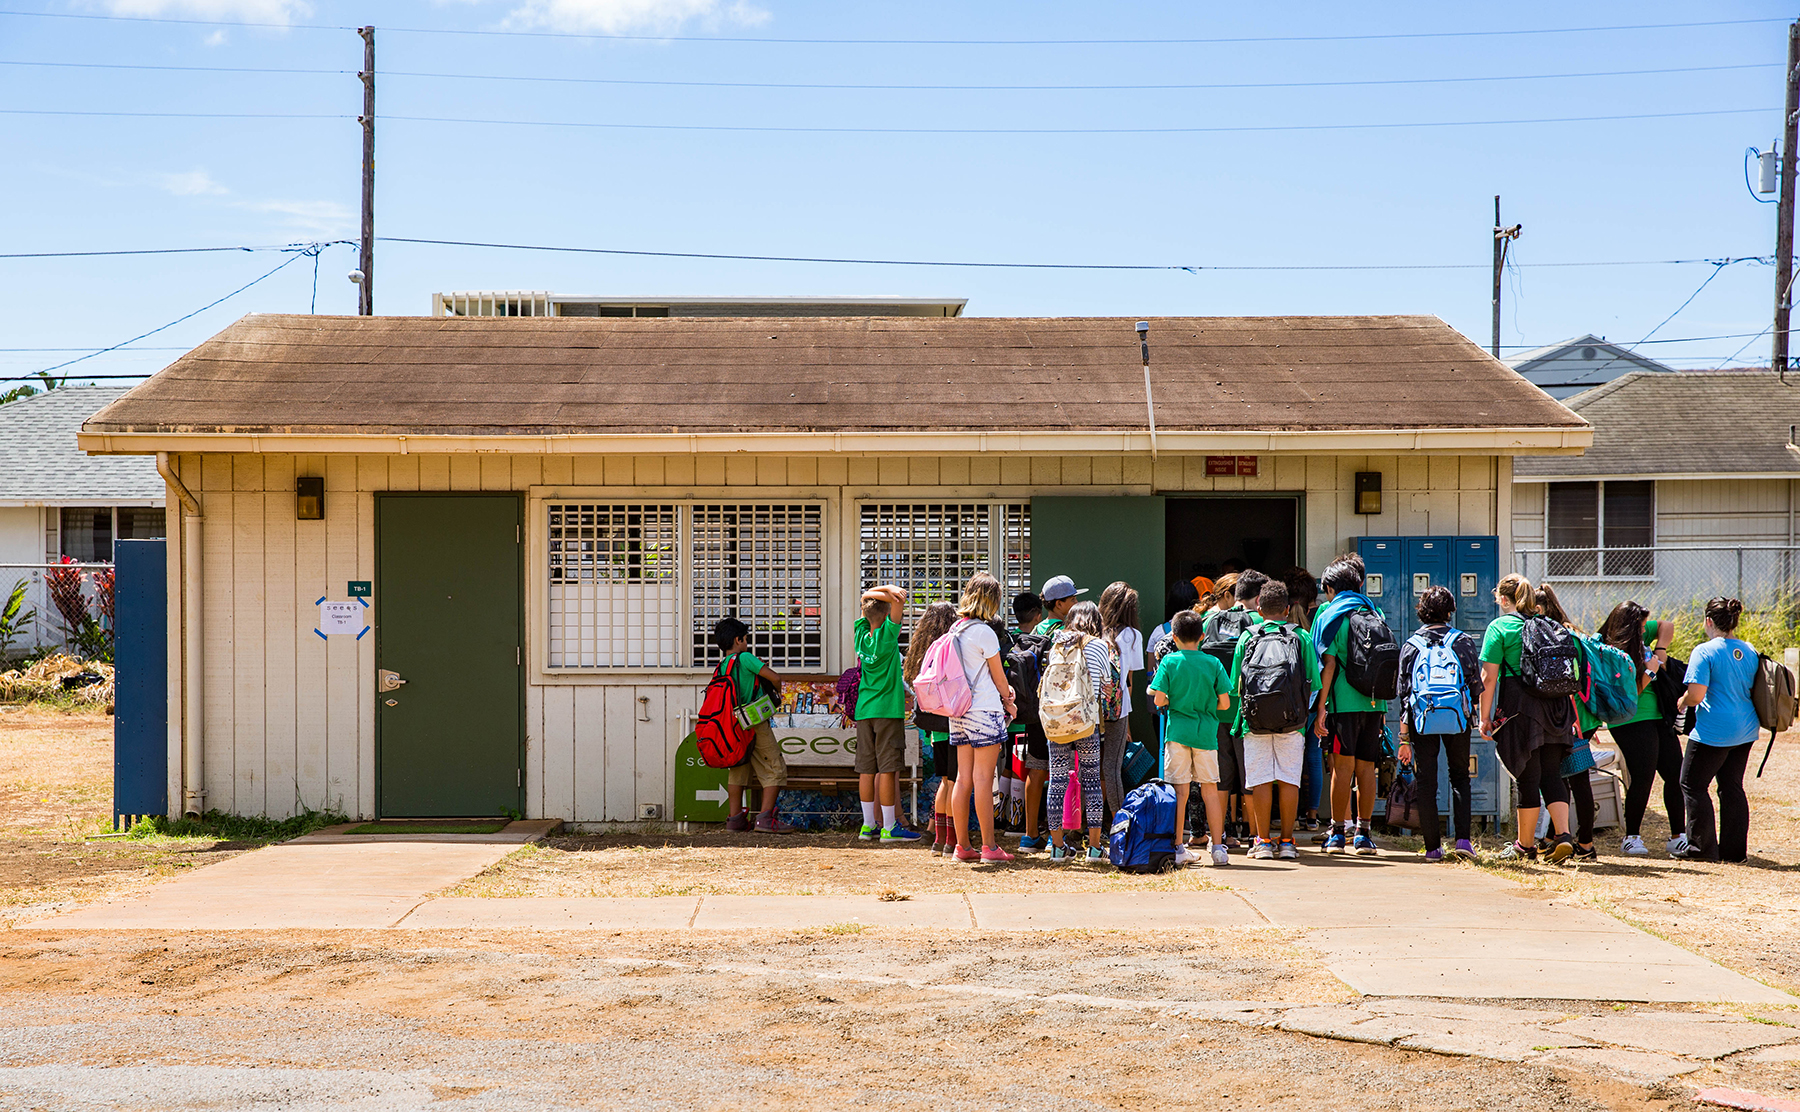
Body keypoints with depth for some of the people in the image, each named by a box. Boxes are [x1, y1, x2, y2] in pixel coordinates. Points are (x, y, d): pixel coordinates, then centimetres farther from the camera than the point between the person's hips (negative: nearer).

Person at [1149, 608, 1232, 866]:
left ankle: (1178, 847, 2)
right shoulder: (1213, 664, 1)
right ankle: (1217, 847, 8)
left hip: (1178, 732, -1)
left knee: (1179, 792, 2)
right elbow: (1225, 703, 0)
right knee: (1210, 790, 7)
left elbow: (1158, 699, -8)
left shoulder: (1169, 662, -3)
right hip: (1206, 733, 1)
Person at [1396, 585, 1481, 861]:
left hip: (1421, 721, 0)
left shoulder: (1410, 646, 3)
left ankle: (1433, 847, 5)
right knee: (1459, 777, 15)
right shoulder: (1464, 642, 3)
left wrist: (1405, 739, 4)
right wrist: (1475, 715, 22)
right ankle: (1463, 839, 1)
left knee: (1426, 783, 6)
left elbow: (1403, 694, 2)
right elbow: (1476, 686, 4)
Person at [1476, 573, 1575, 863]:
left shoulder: (1499, 627, -4)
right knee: (1551, 774, 8)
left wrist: (1485, 717, -4)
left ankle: (1524, 847, 11)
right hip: (1554, 707, 5)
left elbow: (1489, 677, -8)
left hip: (1519, 707, -5)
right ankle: (1563, 836, -6)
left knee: (1528, 777, 1)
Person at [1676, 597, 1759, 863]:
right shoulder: (1749, 651, 6)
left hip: (1714, 732, -7)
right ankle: (1734, 848, 18)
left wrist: (1682, 702, 1)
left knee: (1692, 785, 5)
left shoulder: (1705, 652, -14)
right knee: (1732, 786, 15)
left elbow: (1696, 694, -21)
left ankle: (1702, 847, 6)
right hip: (1745, 731, 7)